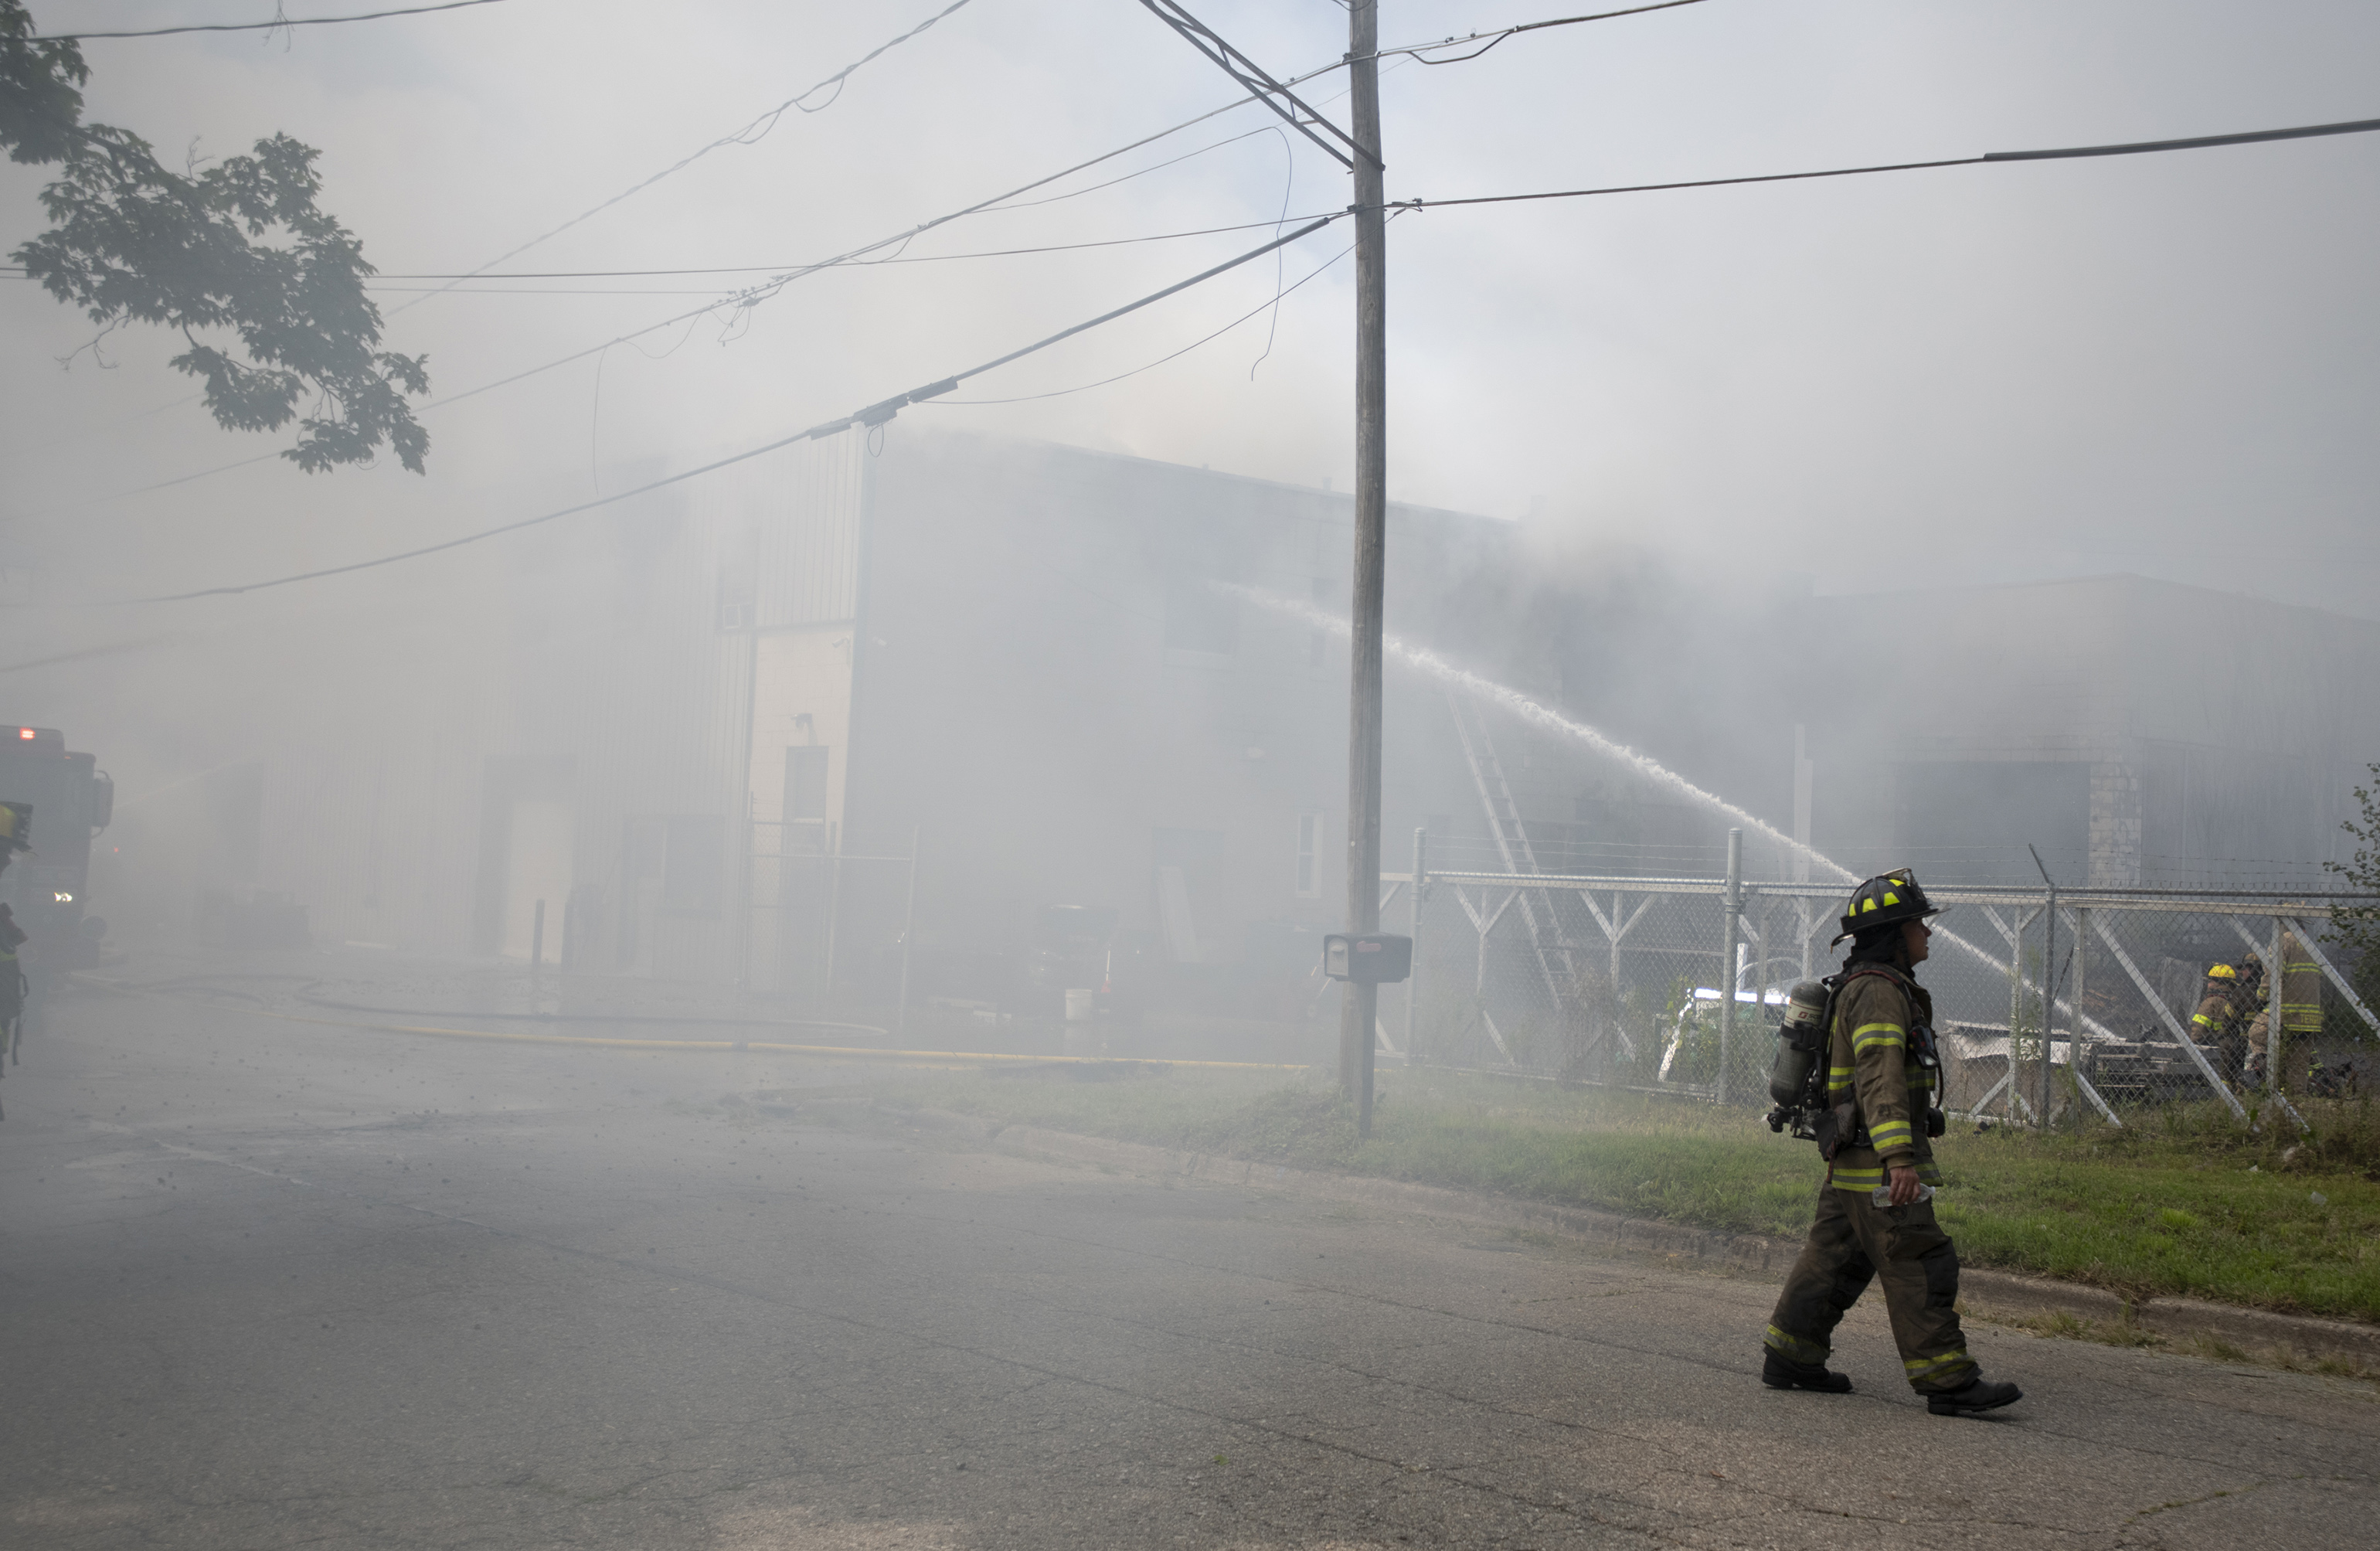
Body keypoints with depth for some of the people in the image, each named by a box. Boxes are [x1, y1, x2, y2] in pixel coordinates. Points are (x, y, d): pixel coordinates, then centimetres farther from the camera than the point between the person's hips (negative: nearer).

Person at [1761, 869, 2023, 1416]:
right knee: (1920, 1265, -8)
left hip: (1851, 1162, 11)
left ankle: (1789, 1357, 19)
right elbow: (1880, 1078, -26)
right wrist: (1899, 1156, -34)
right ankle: (1947, 1381, -6)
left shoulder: (1872, 987, 19)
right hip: (1874, 1160, -11)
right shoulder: (1879, 990, -15)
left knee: (1836, 1258, 14)